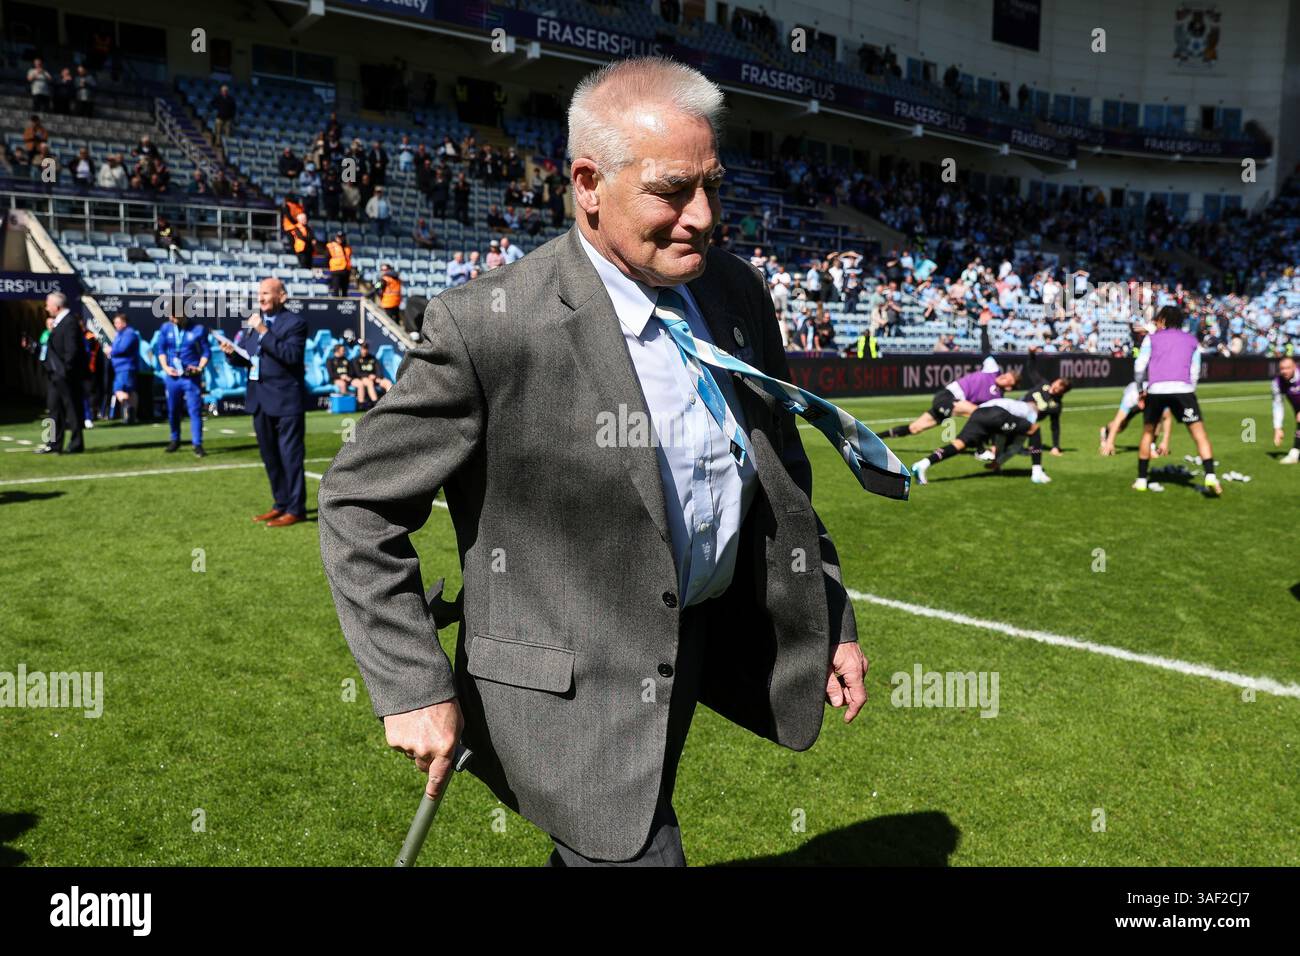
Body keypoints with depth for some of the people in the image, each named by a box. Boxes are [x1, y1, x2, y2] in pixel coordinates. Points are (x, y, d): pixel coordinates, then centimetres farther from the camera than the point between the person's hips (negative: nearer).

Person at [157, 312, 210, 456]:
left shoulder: (198, 329, -2)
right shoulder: (166, 328, 7)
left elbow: (206, 352, 2)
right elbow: (161, 350, 13)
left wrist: (200, 368, -12)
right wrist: (165, 367, -1)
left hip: (192, 377, -3)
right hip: (172, 376, 4)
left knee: (195, 410, -8)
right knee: (172, 410, 12)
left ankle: (197, 444, -6)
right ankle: (175, 440, 29)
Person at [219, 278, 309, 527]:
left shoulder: (295, 322, -9)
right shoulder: (252, 321, 12)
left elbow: (292, 355, -23)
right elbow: (245, 357, 13)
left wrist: (264, 332, -24)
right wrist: (232, 352, -8)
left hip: (286, 400, -7)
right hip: (260, 399, 8)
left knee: (290, 455, -2)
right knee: (270, 456, 15)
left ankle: (296, 509, 5)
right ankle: (281, 503, 26)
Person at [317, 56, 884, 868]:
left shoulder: (737, 293, -2)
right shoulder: (488, 327, -22)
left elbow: (784, 481, 9)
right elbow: (359, 505, -14)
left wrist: (832, 621, 11)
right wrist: (413, 687, -17)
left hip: (694, 652, 7)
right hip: (571, 686, -6)